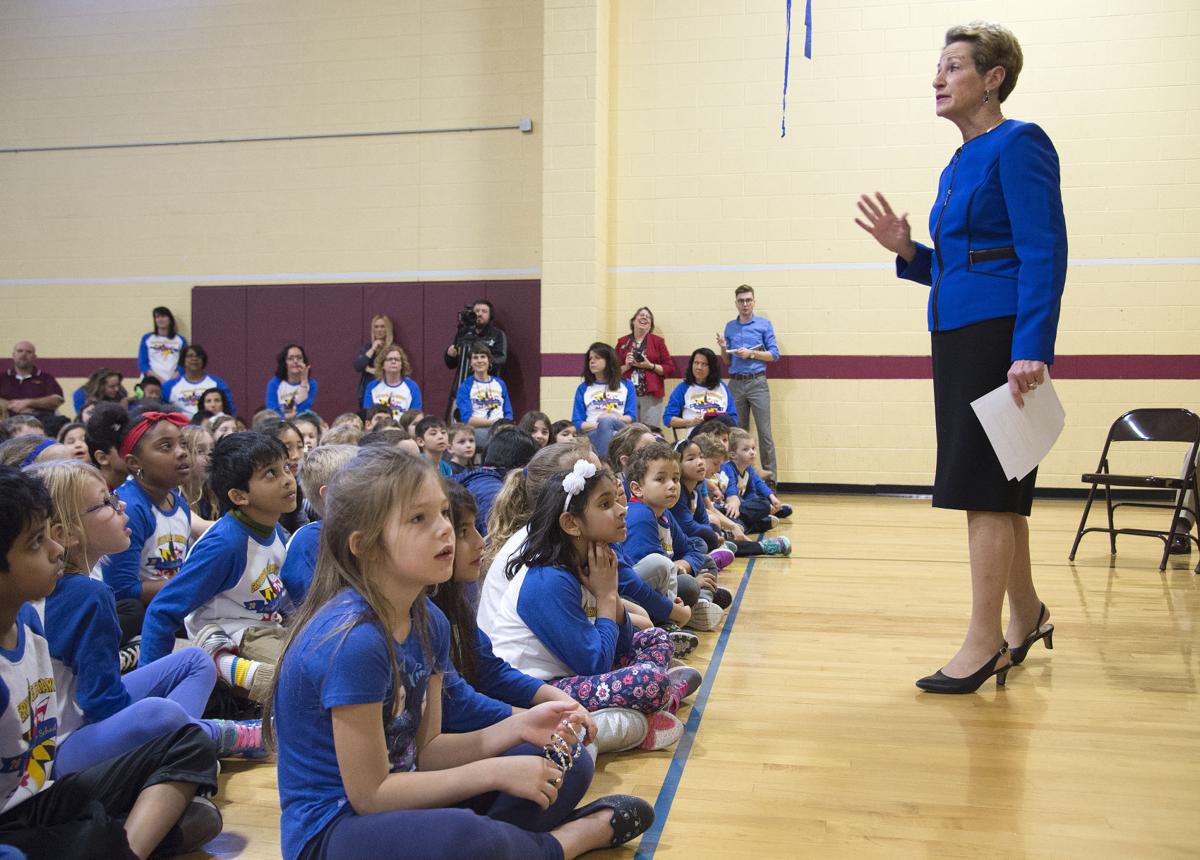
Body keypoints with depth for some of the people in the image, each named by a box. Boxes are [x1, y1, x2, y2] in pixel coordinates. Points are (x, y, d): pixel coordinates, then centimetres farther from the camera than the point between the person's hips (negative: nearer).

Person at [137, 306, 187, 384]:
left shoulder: (181, 340, 10)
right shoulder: (146, 338, 12)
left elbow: (183, 364, 5)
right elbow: (142, 363, 6)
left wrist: (172, 380, -12)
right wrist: (158, 378, -8)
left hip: (172, 382, 0)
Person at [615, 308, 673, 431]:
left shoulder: (658, 341, 9)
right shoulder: (622, 342, 12)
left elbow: (670, 369, 4)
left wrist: (650, 366, -8)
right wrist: (626, 366, -4)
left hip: (651, 395, -1)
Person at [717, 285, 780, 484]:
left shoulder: (764, 324, 4)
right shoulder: (730, 326, 14)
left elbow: (774, 355, 0)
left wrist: (751, 353, -11)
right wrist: (723, 348, -2)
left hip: (757, 383, -3)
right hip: (735, 384, 3)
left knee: (764, 432, -7)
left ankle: (771, 476, -5)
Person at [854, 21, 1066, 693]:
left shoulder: (1019, 145, -8)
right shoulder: (959, 166, 17)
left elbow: (1043, 255, -17)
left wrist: (1031, 351, -25)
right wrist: (908, 250, 5)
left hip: (1001, 337, -9)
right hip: (959, 336, 9)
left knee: (985, 486, -5)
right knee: (997, 488, 15)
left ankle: (985, 642, 5)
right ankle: (1026, 614, 31)